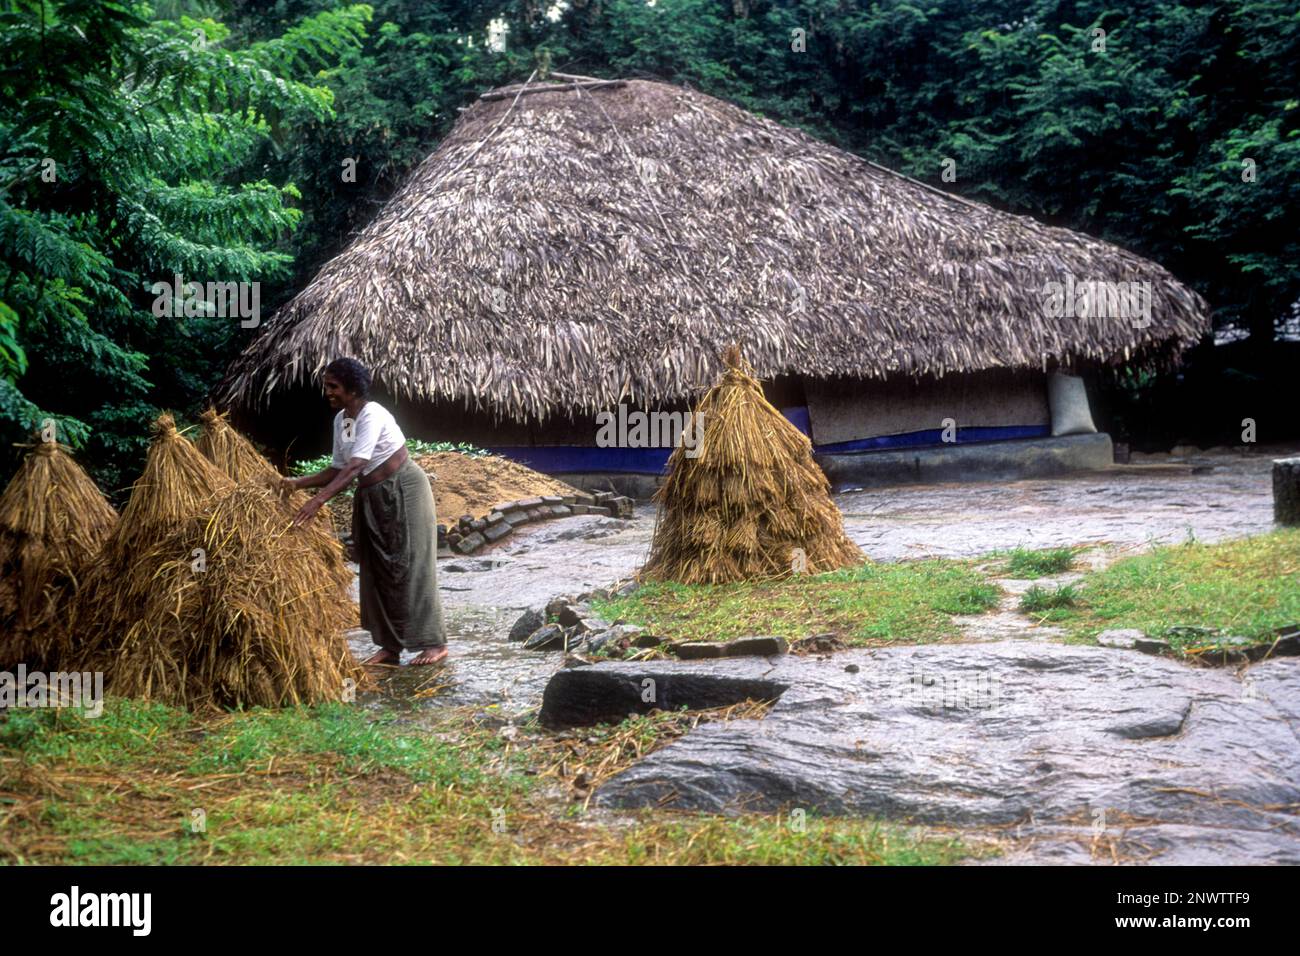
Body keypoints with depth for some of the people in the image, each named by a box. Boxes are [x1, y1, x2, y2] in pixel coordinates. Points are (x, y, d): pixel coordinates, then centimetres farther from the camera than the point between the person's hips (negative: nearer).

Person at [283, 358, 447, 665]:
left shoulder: (372, 415, -21)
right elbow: (338, 469, 9)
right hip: (371, 498, 9)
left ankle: (435, 643, 0)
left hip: (403, 490, -8)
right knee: (378, 570, 8)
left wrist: (318, 500, -38)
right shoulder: (340, 419, 5)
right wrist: (298, 483, -2)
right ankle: (390, 646, 14)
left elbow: (355, 467, -31)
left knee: (410, 566, -6)